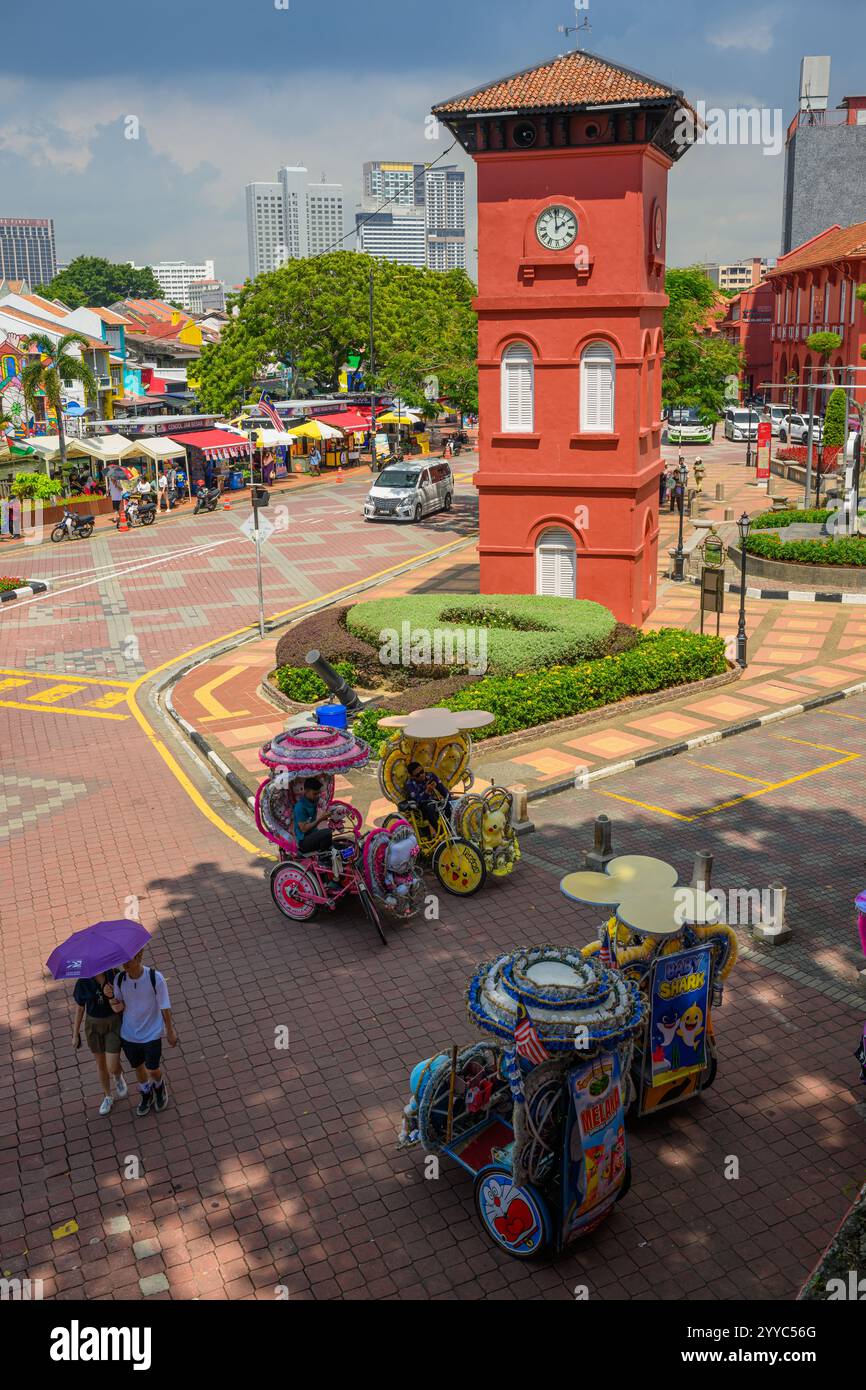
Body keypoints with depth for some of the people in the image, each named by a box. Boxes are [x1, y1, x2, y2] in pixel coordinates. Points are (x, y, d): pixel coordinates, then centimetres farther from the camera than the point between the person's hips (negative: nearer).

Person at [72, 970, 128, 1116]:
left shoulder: (114, 975, -17)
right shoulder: (83, 983, -14)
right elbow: (79, 1009, -1)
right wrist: (75, 1034, 4)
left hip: (114, 1023, -2)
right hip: (93, 1026, 2)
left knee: (112, 1067, -6)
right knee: (100, 1064, 17)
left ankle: (118, 1077, 33)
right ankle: (107, 1097, 40)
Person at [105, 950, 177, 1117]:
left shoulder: (155, 978, -25)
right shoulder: (119, 979, -16)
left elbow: (164, 1008, -14)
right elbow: (118, 1008, -7)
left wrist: (170, 1031, -4)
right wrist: (111, 997, -27)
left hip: (152, 1034, -3)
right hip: (129, 1034, 3)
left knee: (153, 1070, 12)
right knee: (138, 1067, 23)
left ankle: (159, 1087, 48)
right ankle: (146, 1094, 52)